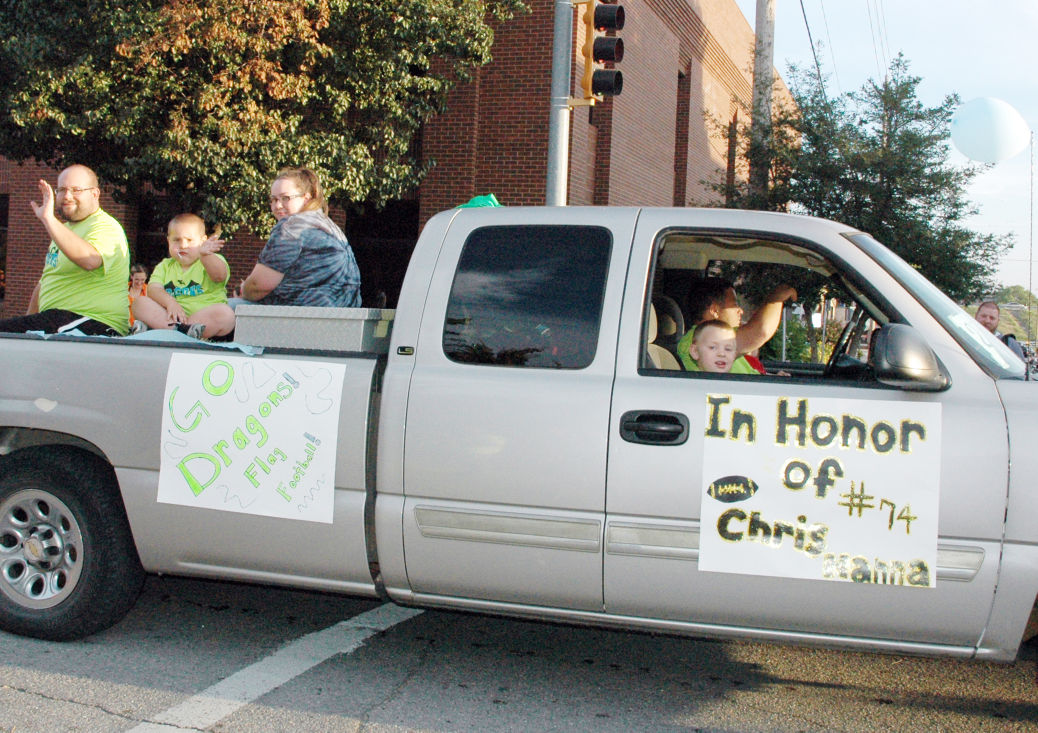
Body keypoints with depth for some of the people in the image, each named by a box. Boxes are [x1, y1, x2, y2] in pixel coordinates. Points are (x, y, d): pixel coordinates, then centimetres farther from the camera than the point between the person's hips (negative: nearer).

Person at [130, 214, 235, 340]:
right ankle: (182, 329, -38)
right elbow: (153, 289, 1)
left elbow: (220, 275, -17)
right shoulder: (165, 266, 19)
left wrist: (205, 255, -36)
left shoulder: (211, 261, 8)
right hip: (171, 316, 3)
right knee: (139, 303, -16)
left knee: (226, 314, -33)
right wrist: (170, 302, -22)